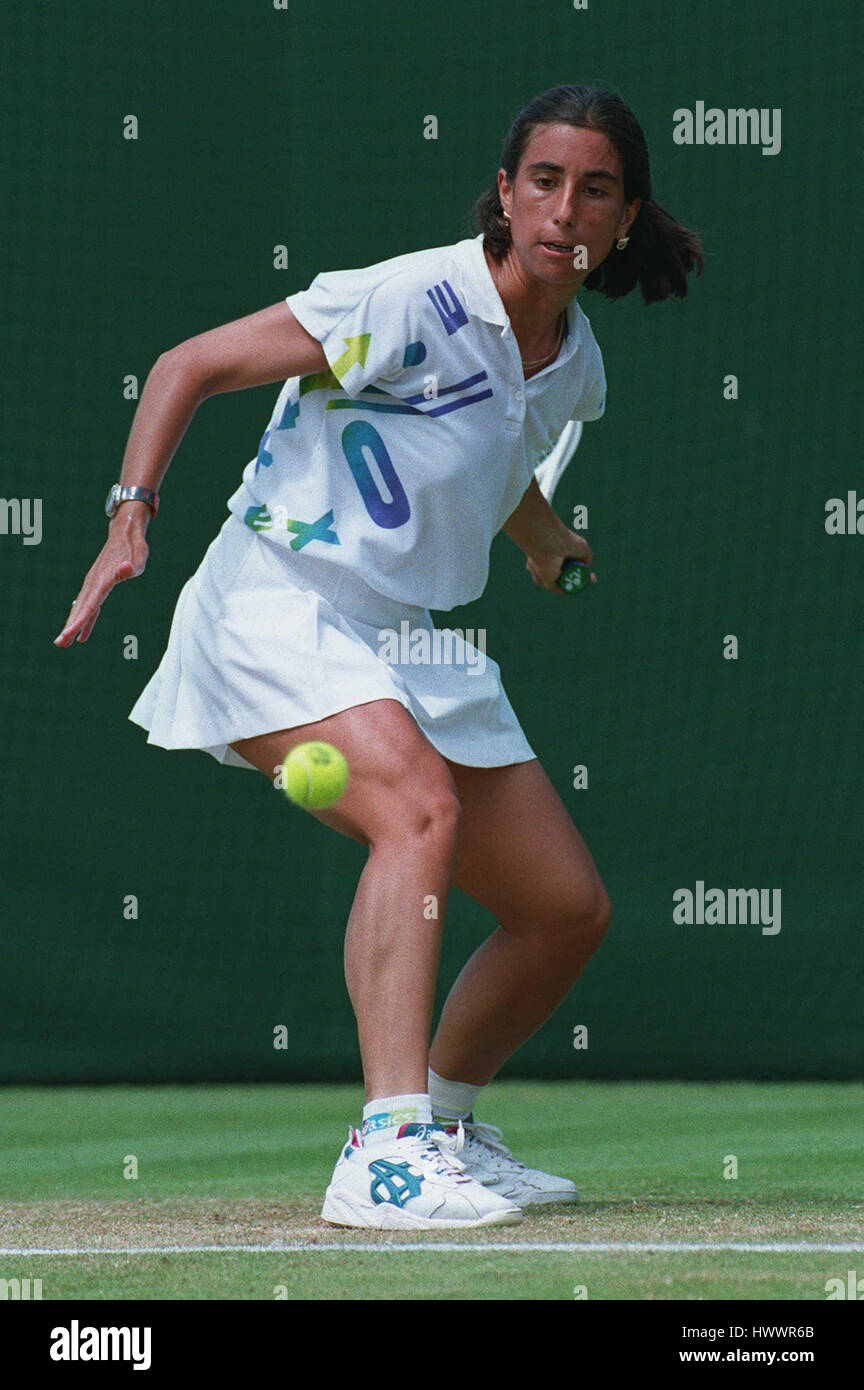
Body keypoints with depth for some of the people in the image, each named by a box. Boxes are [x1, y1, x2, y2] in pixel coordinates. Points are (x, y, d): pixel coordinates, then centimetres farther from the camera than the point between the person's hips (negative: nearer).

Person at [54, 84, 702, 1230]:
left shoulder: (574, 369, 8)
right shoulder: (411, 301, -16)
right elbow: (190, 365, -12)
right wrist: (131, 516, -21)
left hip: (419, 644, 8)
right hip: (278, 609, -8)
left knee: (569, 908, 6)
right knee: (422, 806, -34)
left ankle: (446, 1123, 30)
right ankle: (386, 1154, -40)